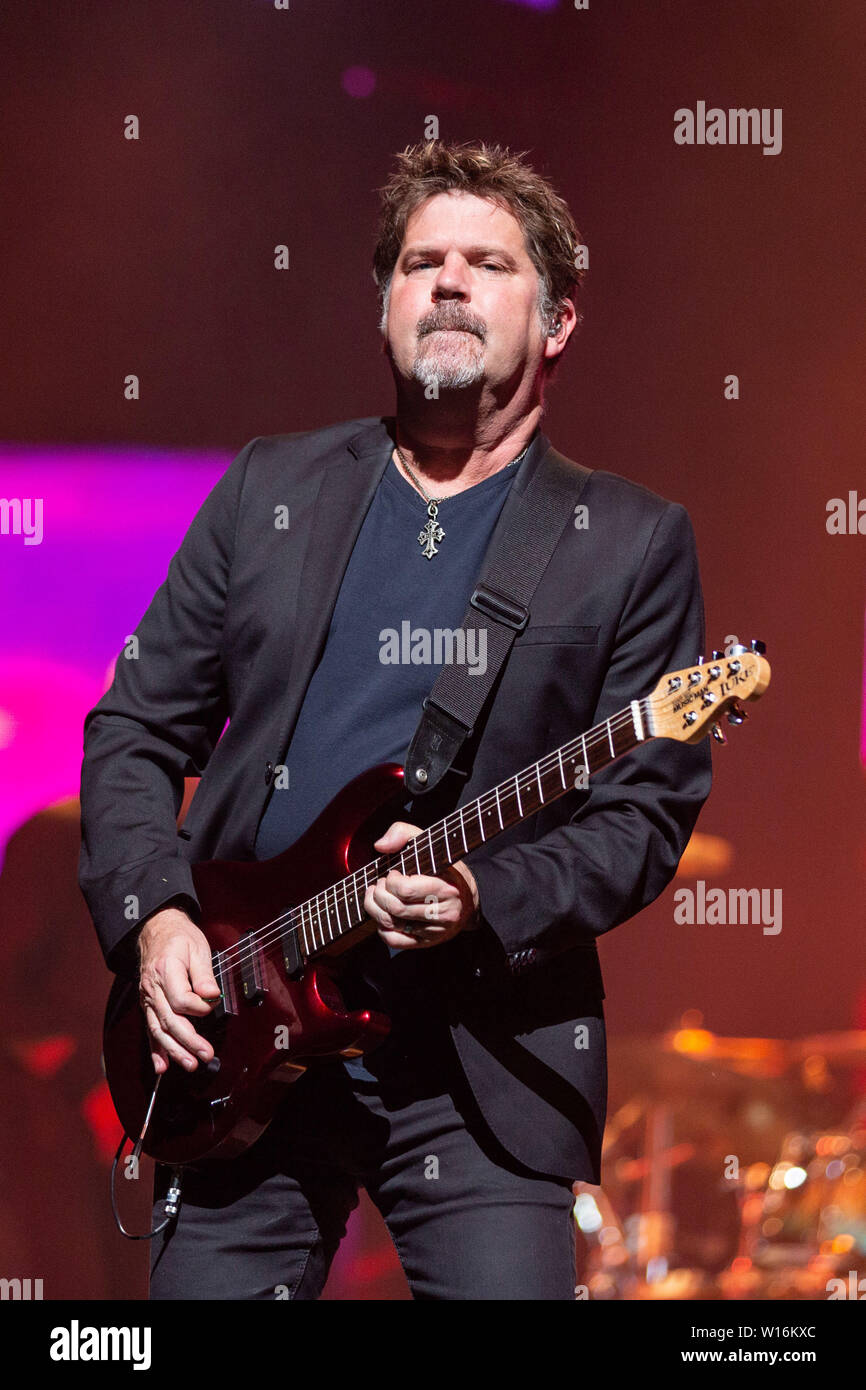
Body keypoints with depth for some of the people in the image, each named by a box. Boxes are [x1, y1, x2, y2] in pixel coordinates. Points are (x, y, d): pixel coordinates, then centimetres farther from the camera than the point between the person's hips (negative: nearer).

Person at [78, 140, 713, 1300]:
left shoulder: (632, 543, 3)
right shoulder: (271, 489, 12)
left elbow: (649, 808, -2)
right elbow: (137, 727, 13)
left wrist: (484, 907, -18)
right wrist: (153, 913, -3)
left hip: (483, 1068, -3)